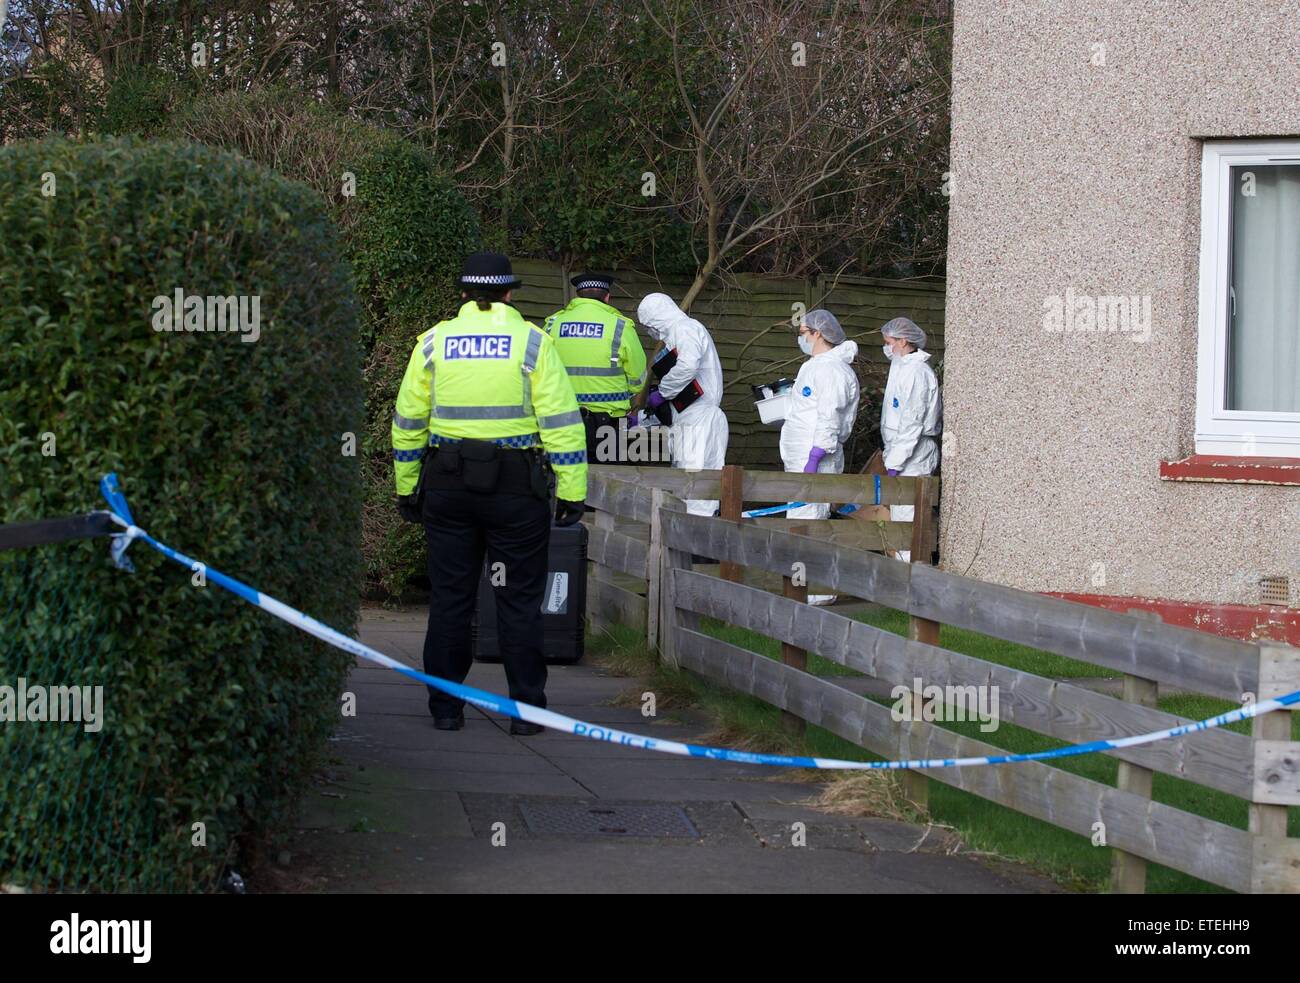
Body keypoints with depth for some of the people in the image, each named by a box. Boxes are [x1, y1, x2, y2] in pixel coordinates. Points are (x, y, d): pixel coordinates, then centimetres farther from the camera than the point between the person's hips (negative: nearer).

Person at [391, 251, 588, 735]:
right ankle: (526, 708, 4)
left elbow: (408, 421, 9)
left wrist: (407, 489, 16)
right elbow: (561, 421, -6)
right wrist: (572, 491, -4)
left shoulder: (434, 341, 5)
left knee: (449, 598, 8)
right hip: (516, 487, -2)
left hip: (447, 485, 2)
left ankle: (445, 708, 11)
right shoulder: (532, 341, -2)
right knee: (519, 599, 4)